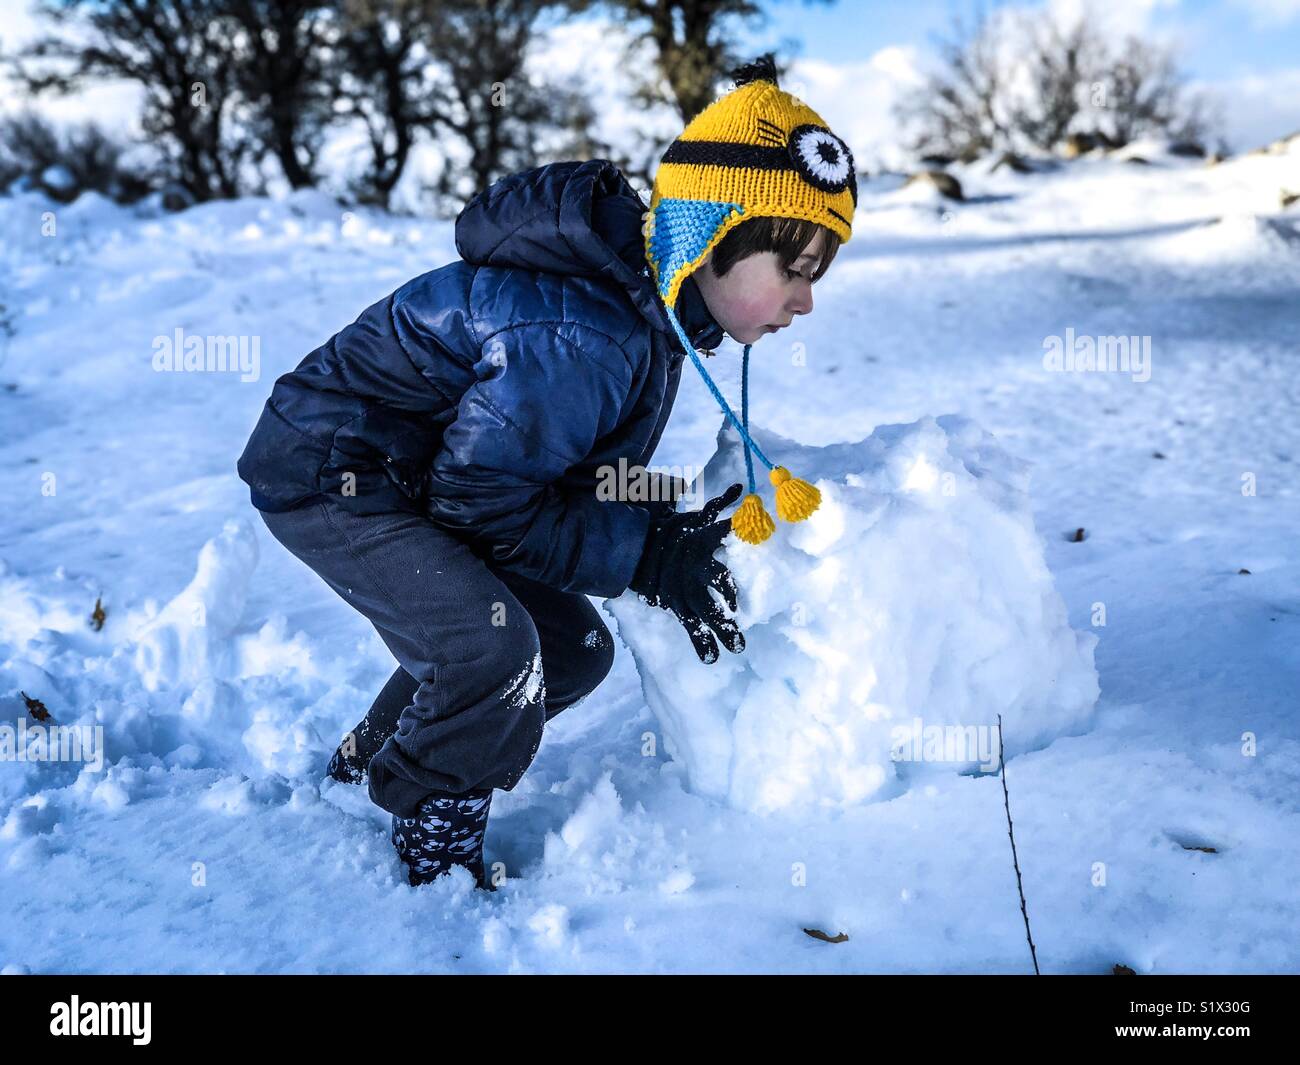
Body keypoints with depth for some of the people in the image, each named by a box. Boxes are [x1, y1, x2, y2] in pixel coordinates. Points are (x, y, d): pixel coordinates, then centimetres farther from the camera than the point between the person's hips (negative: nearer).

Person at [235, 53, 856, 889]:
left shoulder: (650, 310, -1)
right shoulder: (584, 337, -33)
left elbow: (588, 478, 6)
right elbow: (477, 496, -27)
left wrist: (675, 531, -11)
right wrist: (647, 558, -24)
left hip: (420, 476, 10)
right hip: (329, 469, -10)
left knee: (574, 652, 12)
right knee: (491, 648, -29)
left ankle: (366, 772, 29)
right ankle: (434, 846, 0)